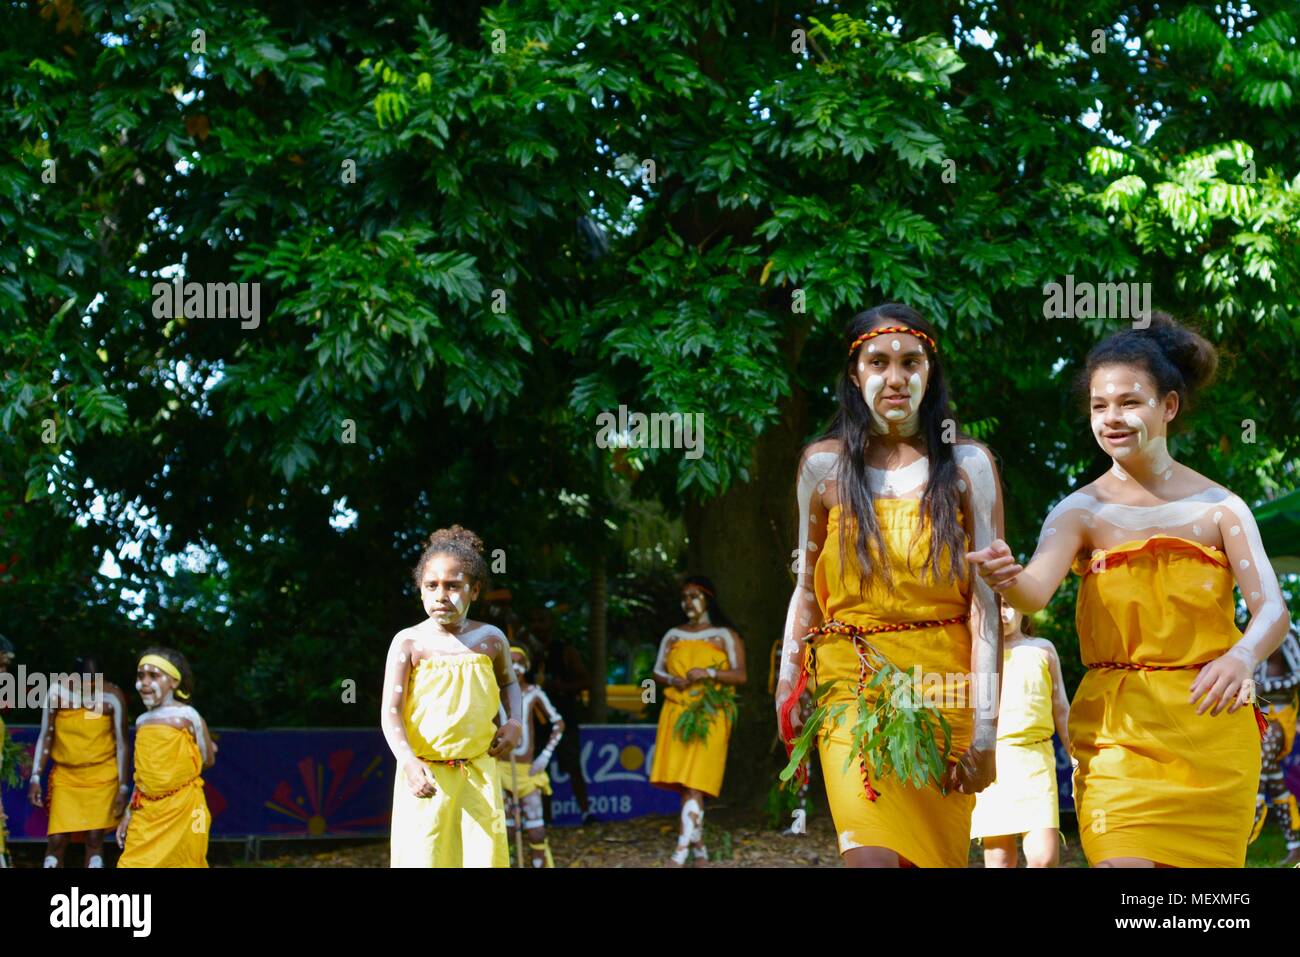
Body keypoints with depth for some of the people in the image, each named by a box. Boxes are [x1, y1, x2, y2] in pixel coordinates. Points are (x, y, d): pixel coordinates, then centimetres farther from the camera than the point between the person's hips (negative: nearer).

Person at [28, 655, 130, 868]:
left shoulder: (112, 697, -10)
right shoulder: (58, 692, -6)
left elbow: (121, 743, -4)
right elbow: (45, 736, 1)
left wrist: (123, 787, -5)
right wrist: (36, 778, -4)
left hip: (102, 776, -1)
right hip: (65, 775, 1)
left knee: (94, 838, -5)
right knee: (56, 839, -5)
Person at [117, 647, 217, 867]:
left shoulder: (188, 717, -4)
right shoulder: (142, 722, 11)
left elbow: (208, 761, 7)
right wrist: (128, 815, 15)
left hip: (182, 809, -5)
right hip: (146, 811, 5)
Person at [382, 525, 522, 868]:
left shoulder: (490, 639, 4)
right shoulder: (410, 642, -5)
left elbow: (508, 682, 26)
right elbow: (391, 712, -10)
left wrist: (515, 722, 7)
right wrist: (409, 762, -26)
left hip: (479, 773, 2)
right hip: (425, 775, -2)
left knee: (485, 855, -2)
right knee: (424, 857, -3)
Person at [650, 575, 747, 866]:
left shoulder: (726, 636, 5)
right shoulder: (673, 635, 16)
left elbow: (740, 675, -3)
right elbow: (657, 672, 15)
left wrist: (709, 673, -18)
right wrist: (672, 681, -7)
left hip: (708, 716, -4)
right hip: (676, 713, 4)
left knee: (694, 783, -14)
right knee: (683, 784, 1)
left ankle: (682, 851, -20)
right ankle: (698, 845, 11)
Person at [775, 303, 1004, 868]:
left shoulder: (967, 465, 2)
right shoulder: (824, 466, 7)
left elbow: (986, 599, -3)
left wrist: (985, 725, -8)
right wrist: (788, 684, 8)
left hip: (944, 682, 0)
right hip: (852, 680, 0)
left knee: (931, 852, 3)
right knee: (871, 855, -16)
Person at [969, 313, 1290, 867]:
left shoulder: (1218, 507, 1)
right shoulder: (1083, 510, 0)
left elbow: (1272, 607, -9)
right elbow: (1036, 589, -18)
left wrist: (1241, 657, -31)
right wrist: (1006, 578, -42)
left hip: (1213, 727, 1)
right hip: (1118, 728, -1)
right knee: (1124, 861, -16)